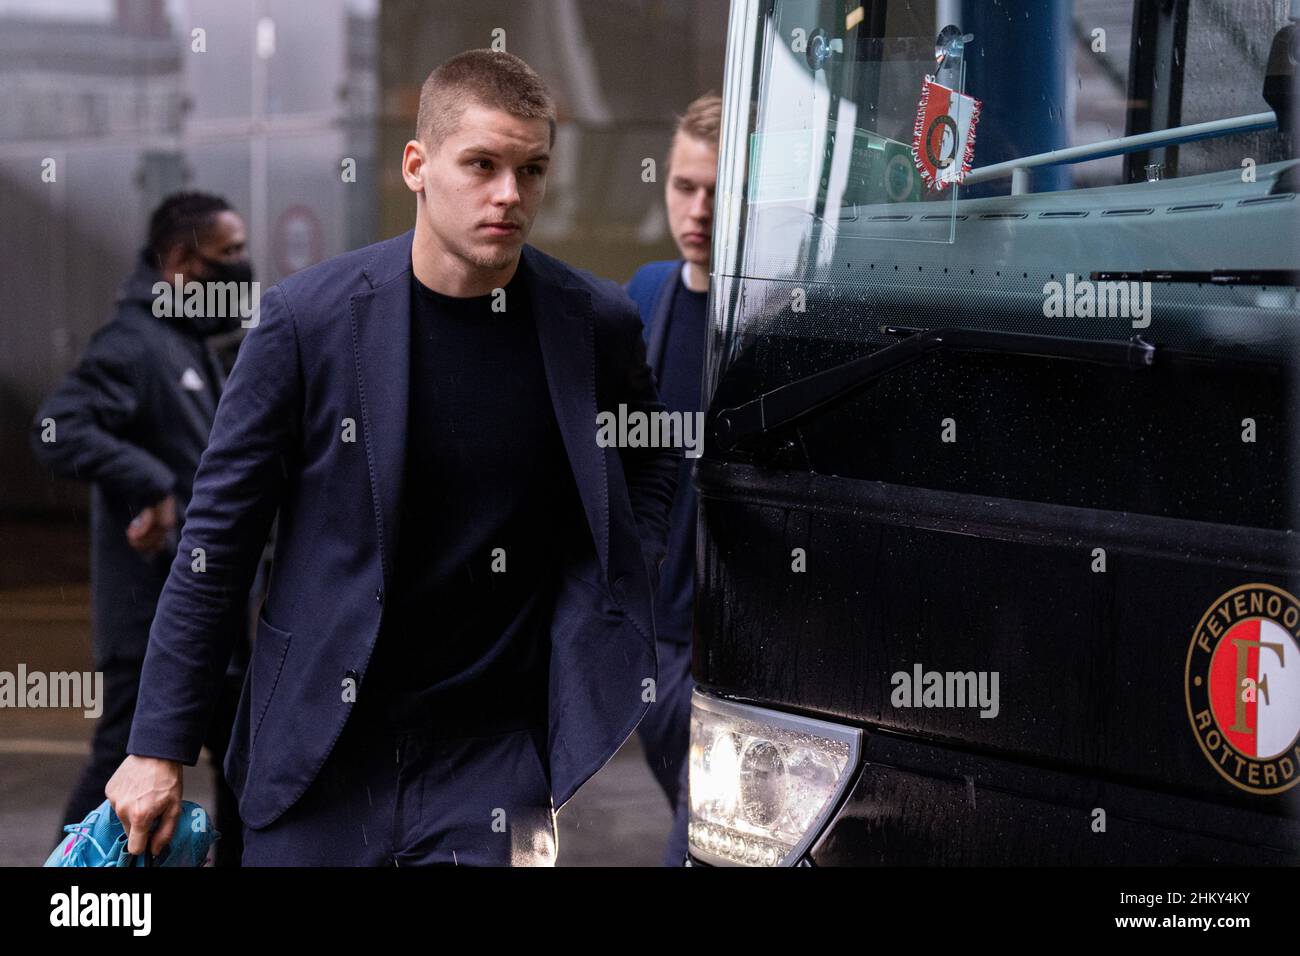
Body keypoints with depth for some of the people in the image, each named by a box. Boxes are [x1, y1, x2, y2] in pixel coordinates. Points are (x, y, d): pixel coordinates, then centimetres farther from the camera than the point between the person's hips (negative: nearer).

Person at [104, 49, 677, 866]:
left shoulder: (596, 325, -2)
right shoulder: (310, 316, -8)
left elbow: (649, 465, 20)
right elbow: (217, 536, -3)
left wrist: (617, 600, 6)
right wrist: (161, 746, -3)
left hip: (497, 753, 1)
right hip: (319, 755, -1)